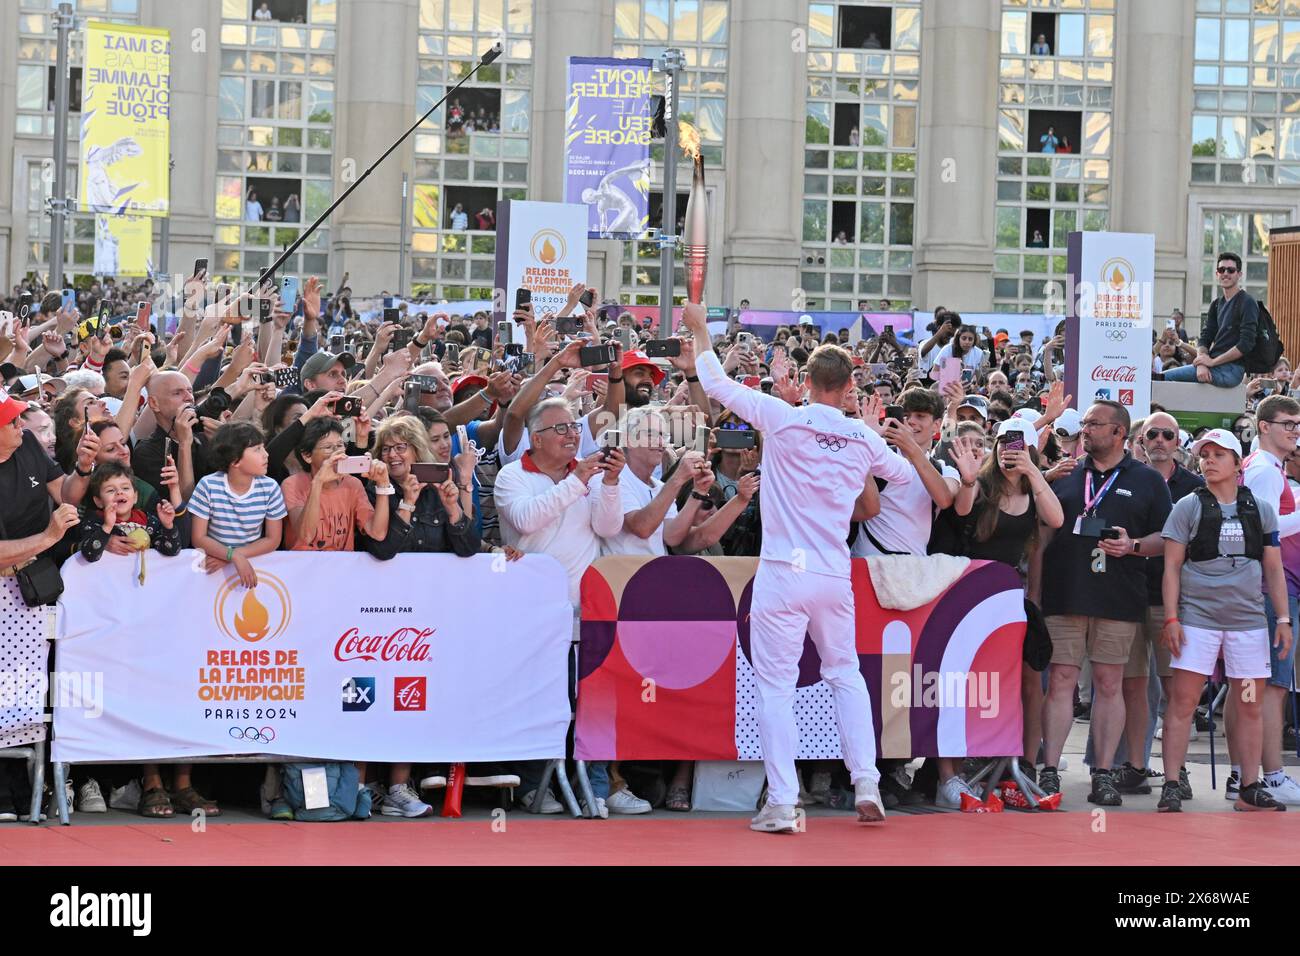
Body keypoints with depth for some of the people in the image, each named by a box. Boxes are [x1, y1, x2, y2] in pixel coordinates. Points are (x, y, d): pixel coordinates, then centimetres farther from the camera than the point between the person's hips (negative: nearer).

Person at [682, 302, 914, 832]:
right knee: (846, 676, 19)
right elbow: (904, 474, 23)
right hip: (835, 576, 4)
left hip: (784, 574, -4)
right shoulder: (864, 439, 3)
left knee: (776, 686, -1)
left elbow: (718, 385, 1)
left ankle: (781, 803, -7)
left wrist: (700, 329, 14)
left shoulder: (785, 420, -8)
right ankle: (866, 783, 10)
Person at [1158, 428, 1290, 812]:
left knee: (1249, 706, 4)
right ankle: (1171, 787, -5)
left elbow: (1274, 568, 12)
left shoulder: (1261, 509, 10)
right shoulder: (1188, 507, 3)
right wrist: (1171, 618, -7)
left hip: (1248, 619, 2)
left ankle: (1250, 788, 11)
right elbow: (1172, 566, 1)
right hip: (1197, 617, -2)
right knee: (1183, 701, -6)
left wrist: (1283, 619, 5)